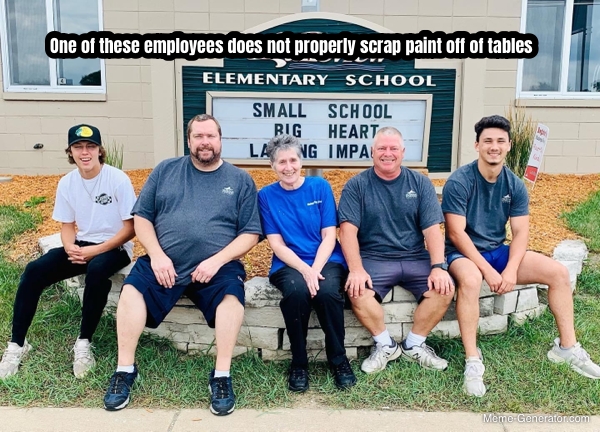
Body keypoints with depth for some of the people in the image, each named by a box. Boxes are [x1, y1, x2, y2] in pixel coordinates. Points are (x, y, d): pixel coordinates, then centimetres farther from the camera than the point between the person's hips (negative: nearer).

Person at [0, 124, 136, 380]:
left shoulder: (118, 179, -14)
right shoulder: (67, 183, 1)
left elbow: (131, 228, -13)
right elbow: (67, 225, 9)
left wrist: (96, 250, -20)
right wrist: (70, 247, -14)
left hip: (114, 247, -5)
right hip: (82, 246, 5)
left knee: (97, 269, -38)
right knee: (34, 271, -16)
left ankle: (84, 343, -21)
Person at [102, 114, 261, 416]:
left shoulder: (240, 180, 7)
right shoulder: (165, 170, 12)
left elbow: (250, 233, 2)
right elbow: (141, 217, 8)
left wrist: (217, 260, -12)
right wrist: (156, 255, -8)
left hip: (217, 266, -1)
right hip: (164, 262, 2)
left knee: (232, 295, -30)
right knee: (133, 288, -24)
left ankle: (221, 376, -18)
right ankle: (125, 370, -10)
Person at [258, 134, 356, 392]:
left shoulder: (320, 187, 3)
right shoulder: (266, 195, 3)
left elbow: (329, 236, -2)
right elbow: (277, 244, -3)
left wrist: (316, 269, -18)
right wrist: (305, 270, -19)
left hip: (326, 261, 0)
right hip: (289, 265, 0)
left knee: (327, 291, -32)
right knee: (296, 290, -34)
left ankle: (338, 360, -9)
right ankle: (299, 363, -12)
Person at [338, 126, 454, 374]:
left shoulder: (420, 183, 6)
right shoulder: (356, 186, 1)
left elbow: (432, 229, -1)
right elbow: (348, 230, -8)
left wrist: (438, 267, -16)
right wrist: (356, 269, -22)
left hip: (415, 258, 2)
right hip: (373, 258, -2)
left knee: (444, 289, -22)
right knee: (357, 292, -30)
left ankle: (414, 345, 2)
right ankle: (385, 345, -2)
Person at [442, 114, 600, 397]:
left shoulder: (515, 185, 0)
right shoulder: (459, 181, -16)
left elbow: (520, 233, -2)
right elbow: (457, 233, -19)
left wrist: (511, 269, -19)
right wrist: (487, 270, -24)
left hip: (498, 251, 6)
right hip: (463, 253, -6)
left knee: (559, 272, -6)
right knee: (470, 280, -40)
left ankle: (567, 347, 8)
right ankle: (473, 361, -29)